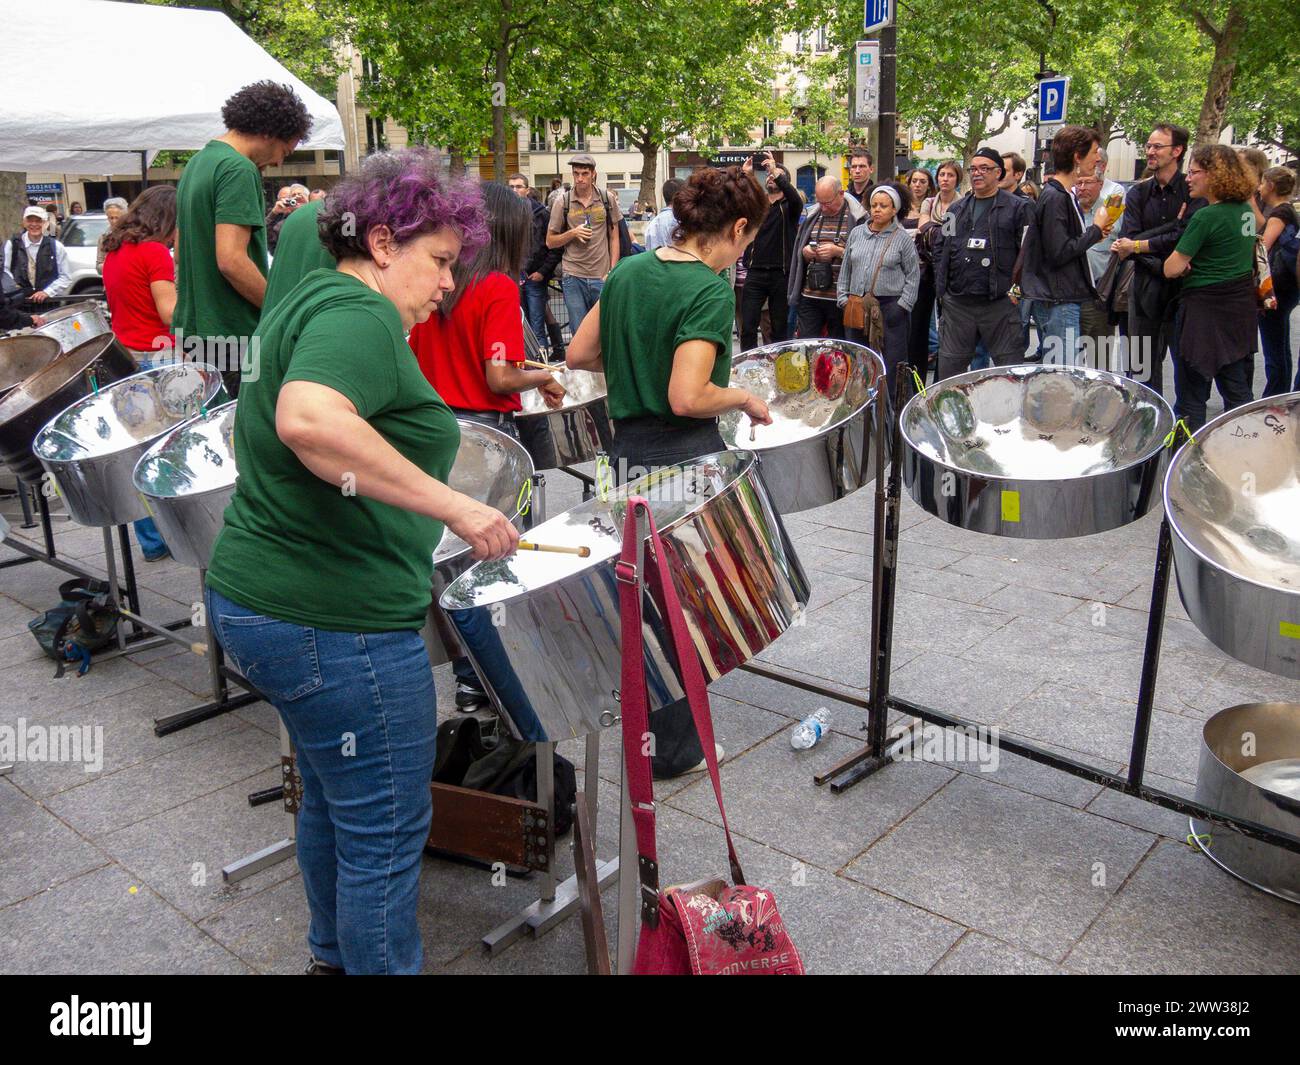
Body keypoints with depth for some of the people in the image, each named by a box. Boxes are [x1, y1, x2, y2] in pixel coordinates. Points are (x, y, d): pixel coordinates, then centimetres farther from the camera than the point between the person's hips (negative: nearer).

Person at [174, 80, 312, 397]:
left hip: (192, 329, 10)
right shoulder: (239, 170, -14)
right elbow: (231, 260, -23)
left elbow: (181, 251, 23)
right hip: (234, 337, -10)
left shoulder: (197, 163, 17)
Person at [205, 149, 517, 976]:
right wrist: (453, 505, -34)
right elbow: (309, 421, -37)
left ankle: (335, 955, 44)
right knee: (387, 829, 4)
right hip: (334, 620, -11)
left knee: (333, 799, 25)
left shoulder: (310, 302, 15)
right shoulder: (359, 316, -17)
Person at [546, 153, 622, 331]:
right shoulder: (562, 202, 2)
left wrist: (613, 271, 0)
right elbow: (550, 242, 6)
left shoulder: (608, 199, 4)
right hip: (573, 276, 0)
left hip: (602, 276, 0)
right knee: (579, 332, 3)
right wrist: (573, 233, -12)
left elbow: (614, 238, 9)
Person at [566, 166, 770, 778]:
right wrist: (745, 398, -8)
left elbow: (578, 355, 10)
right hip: (685, 463, -7)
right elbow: (687, 399, -25)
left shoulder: (629, 270, 6)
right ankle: (675, 749, 20)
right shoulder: (710, 291, -17)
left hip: (628, 451, 7)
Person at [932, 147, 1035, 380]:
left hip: (1000, 303, -4)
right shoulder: (957, 210, 17)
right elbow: (940, 249, 17)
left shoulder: (1018, 208, 2)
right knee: (948, 368, 6)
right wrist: (941, 287, 7)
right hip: (957, 303, 4)